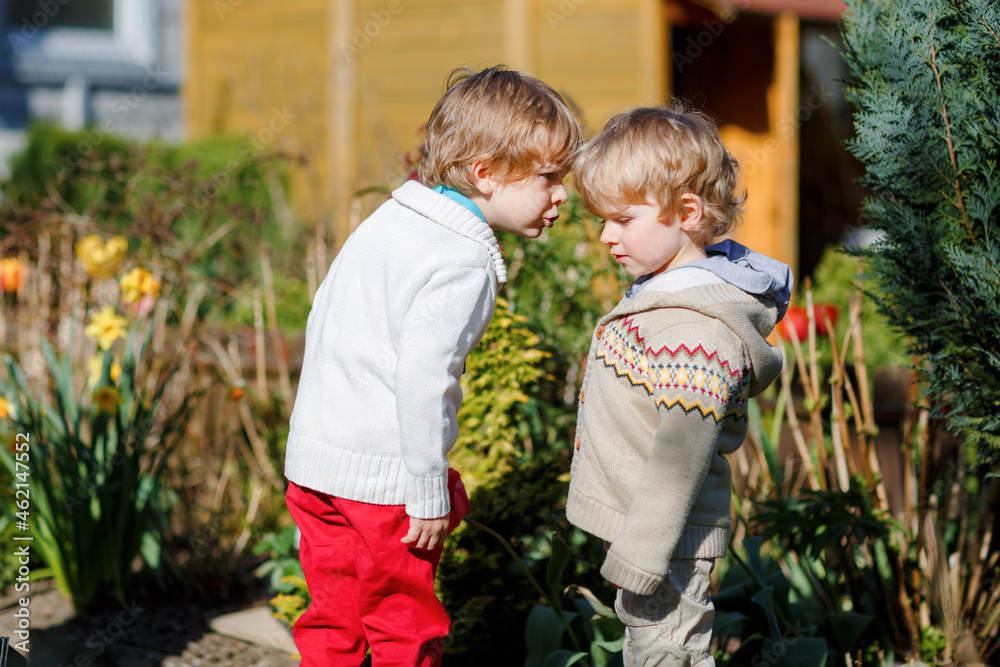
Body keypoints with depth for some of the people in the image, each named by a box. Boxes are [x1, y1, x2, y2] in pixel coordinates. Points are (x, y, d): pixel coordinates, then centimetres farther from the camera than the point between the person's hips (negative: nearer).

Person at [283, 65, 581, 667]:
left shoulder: (387, 220, 8)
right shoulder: (463, 265, -20)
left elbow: (322, 318, 15)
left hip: (315, 453, 8)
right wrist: (430, 496, -19)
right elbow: (422, 380, -26)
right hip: (383, 474, -8)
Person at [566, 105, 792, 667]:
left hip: (666, 542, -10)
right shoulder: (663, 292, 6)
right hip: (637, 528, 10)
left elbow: (681, 457, -27)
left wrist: (640, 558, -23)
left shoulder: (698, 333, -27)